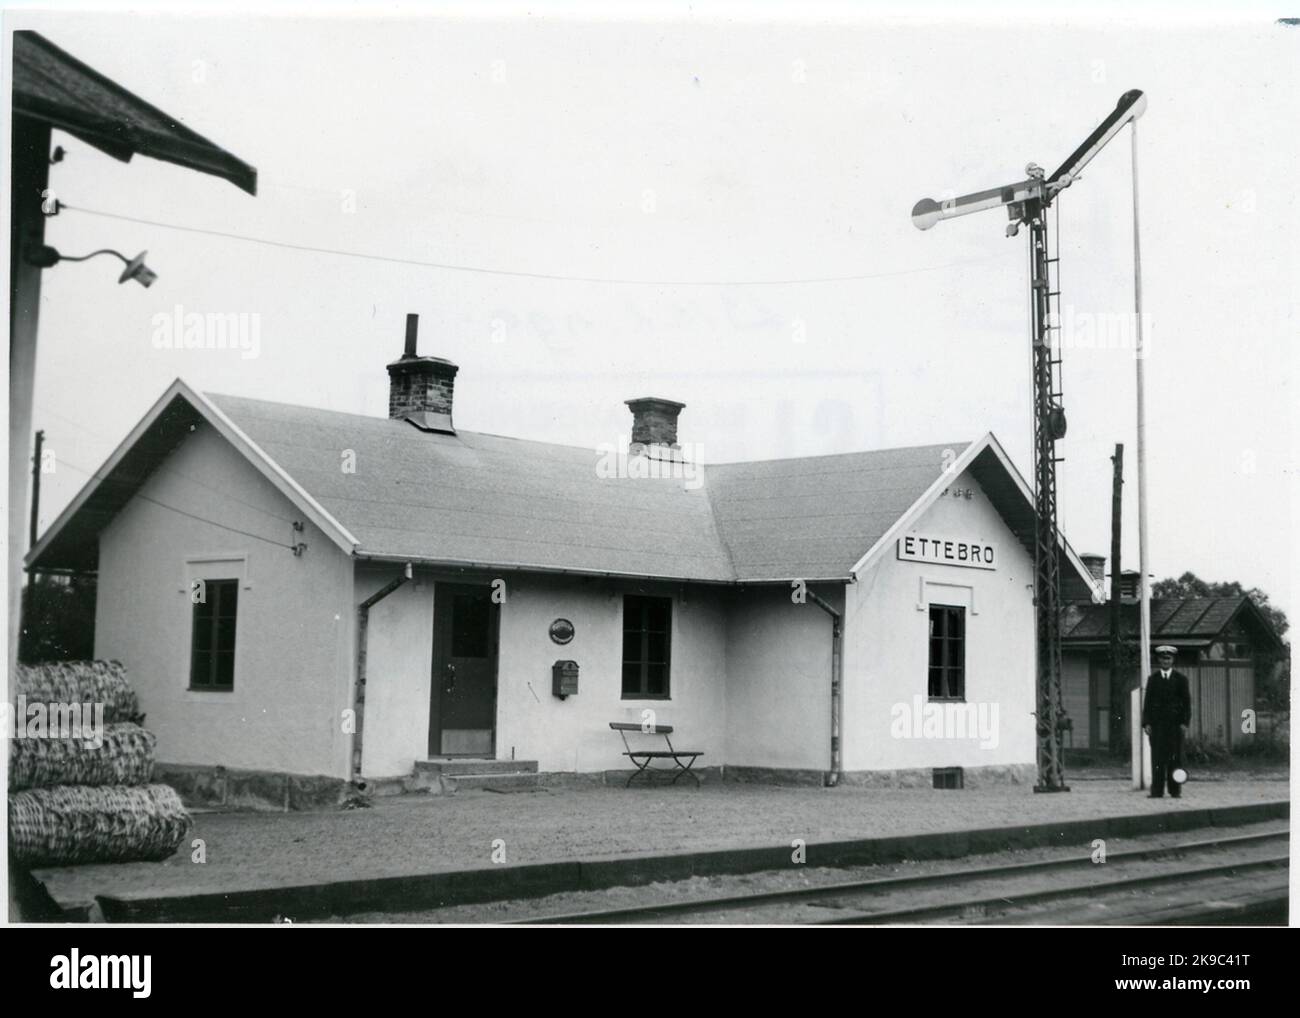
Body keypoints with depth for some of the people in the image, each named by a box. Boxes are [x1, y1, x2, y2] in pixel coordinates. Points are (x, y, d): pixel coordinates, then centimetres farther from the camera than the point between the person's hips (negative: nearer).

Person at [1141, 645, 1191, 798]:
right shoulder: (1153, 679, 10)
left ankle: (1175, 790, 5)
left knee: (1175, 756, -1)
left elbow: (1187, 702, 5)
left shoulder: (1181, 679, 7)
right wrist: (1146, 723, -2)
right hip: (1157, 723, 1)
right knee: (1157, 757, -4)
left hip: (1175, 723, 0)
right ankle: (1157, 790, -3)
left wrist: (1185, 723, -4)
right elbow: (1147, 701, 7)